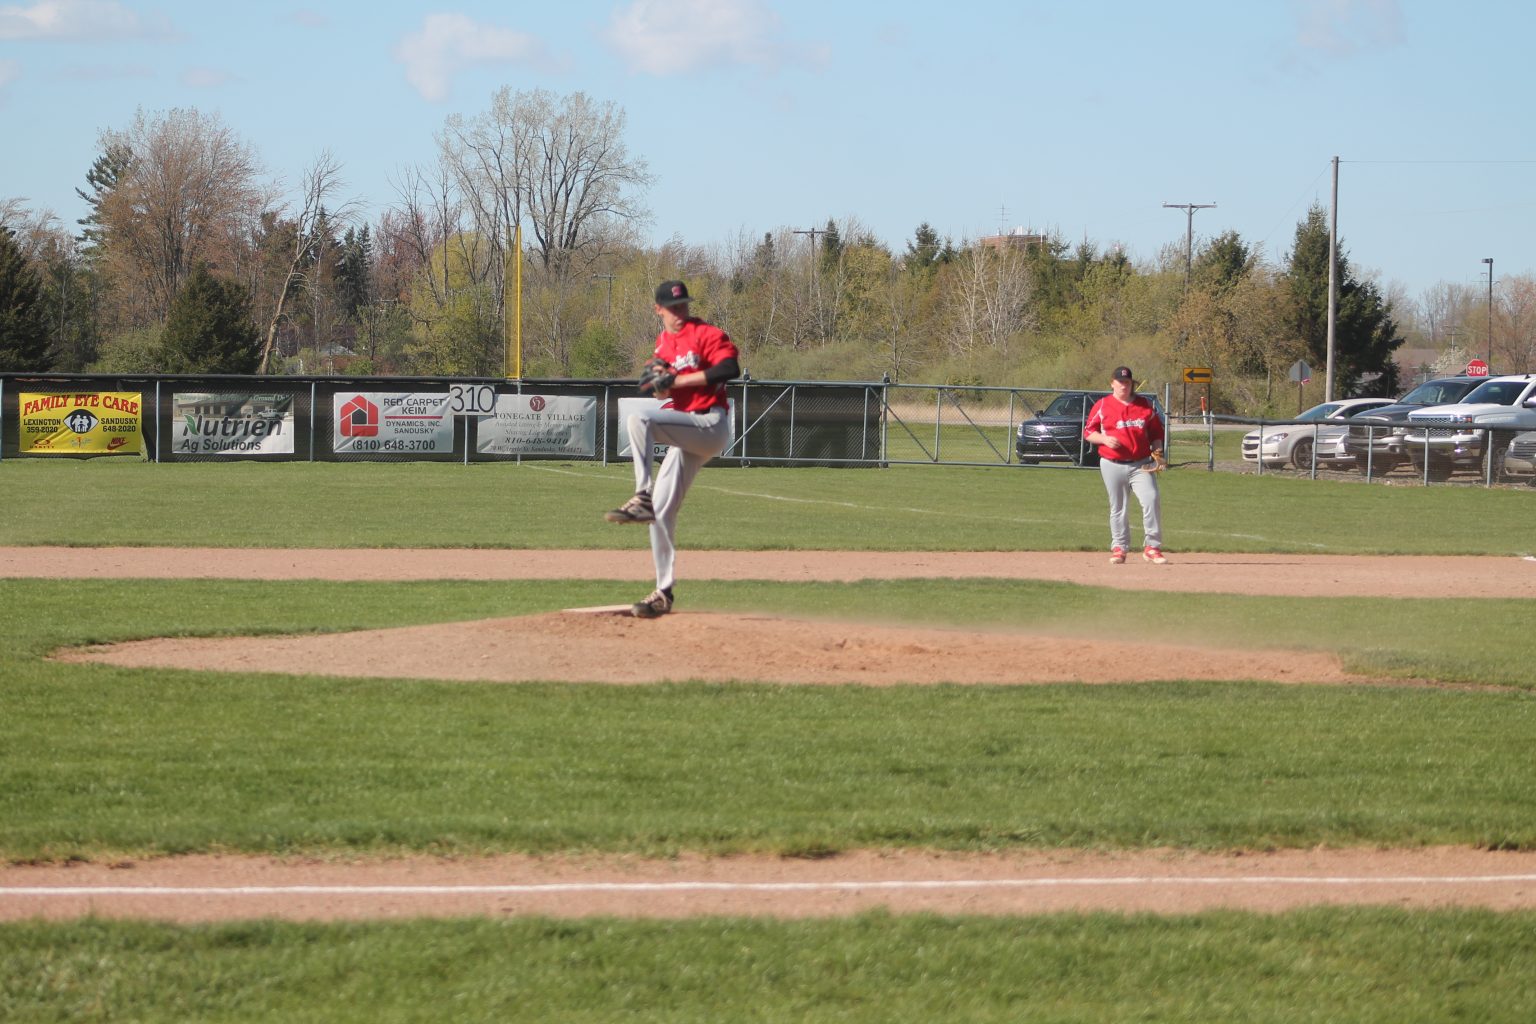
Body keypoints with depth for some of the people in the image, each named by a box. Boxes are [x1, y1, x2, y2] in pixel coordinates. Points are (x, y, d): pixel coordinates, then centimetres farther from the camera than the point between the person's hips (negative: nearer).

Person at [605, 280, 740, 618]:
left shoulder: (705, 334, -6)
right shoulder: (662, 343, 17)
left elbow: (730, 368, -22)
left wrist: (677, 380, -20)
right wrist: (656, 379, 3)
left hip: (710, 424, -8)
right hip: (687, 435, 8)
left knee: (638, 420, -29)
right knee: (661, 510, 3)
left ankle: (642, 498, -29)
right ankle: (663, 592, 9)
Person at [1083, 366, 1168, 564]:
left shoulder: (1145, 405, 8)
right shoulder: (1102, 406, 2)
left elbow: (1156, 432, 14)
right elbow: (1088, 432, 4)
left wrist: (1156, 450, -3)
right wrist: (1104, 439, -14)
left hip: (1141, 465, 0)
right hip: (1113, 465, 0)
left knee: (1152, 500, -15)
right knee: (1117, 507, 4)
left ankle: (1152, 547, -9)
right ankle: (1119, 548, 16)